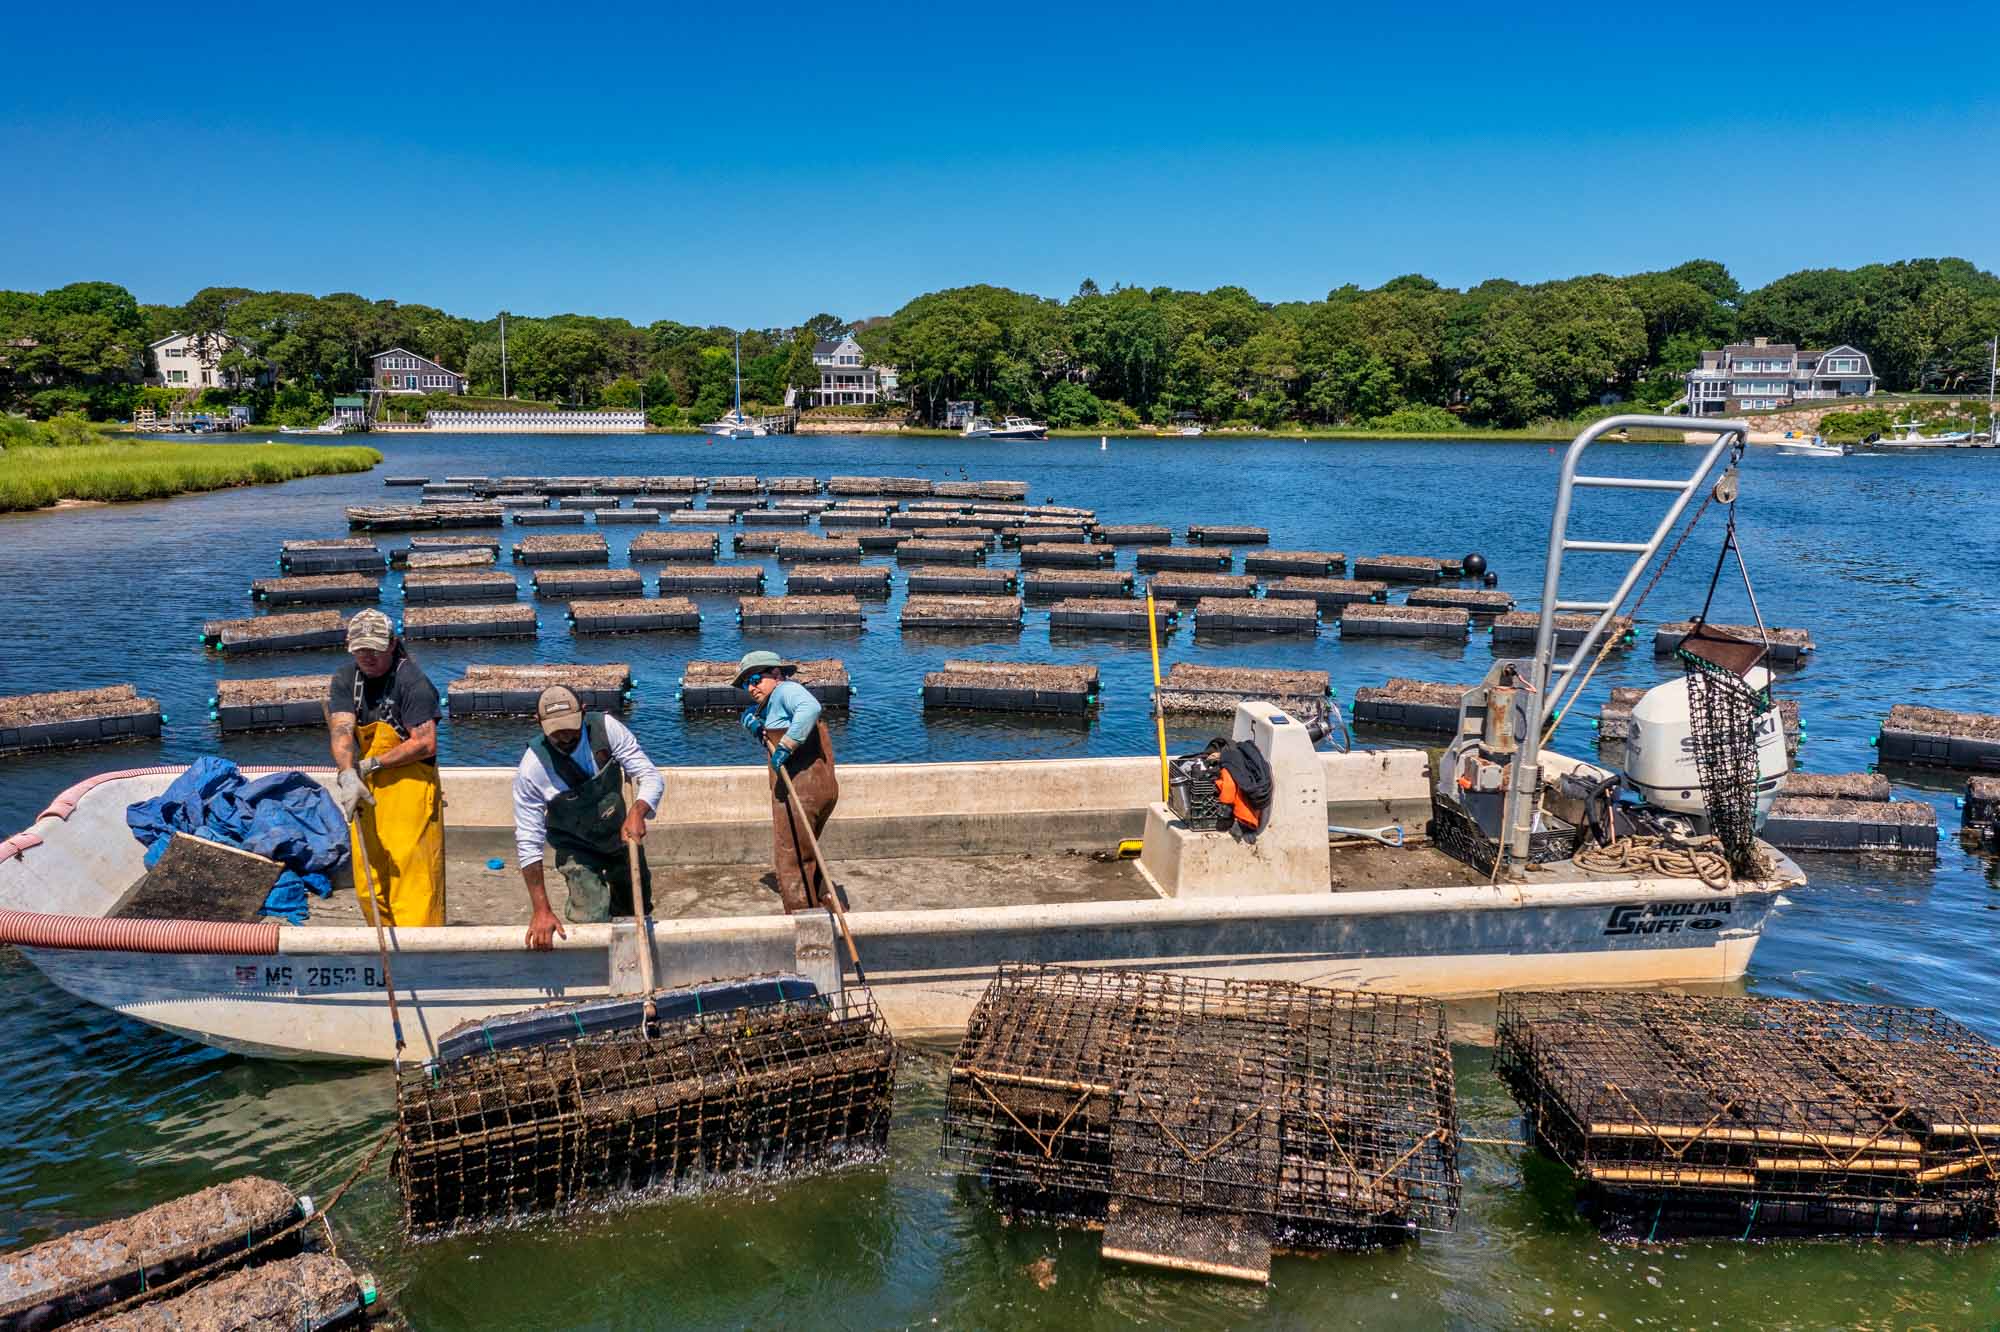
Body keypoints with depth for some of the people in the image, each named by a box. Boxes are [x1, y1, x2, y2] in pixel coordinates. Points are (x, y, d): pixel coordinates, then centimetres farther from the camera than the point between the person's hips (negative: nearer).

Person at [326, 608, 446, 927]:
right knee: (368, 885, 14)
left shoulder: (412, 682, -13)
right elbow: (341, 730, -9)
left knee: (413, 878, -7)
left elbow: (425, 744, -18)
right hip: (365, 792, 7)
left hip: (409, 789, -7)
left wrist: (372, 764, -15)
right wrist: (348, 775, -26)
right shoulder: (344, 679, 6)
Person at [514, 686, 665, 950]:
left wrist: (637, 812, -46)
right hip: (578, 849, -3)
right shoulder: (532, 767, -29)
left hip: (621, 835, 3)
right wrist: (541, 910, -25)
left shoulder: (605, 727, -25)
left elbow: (651, 777, -22)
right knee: (592, 919, -18)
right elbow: (528, 841, -23)